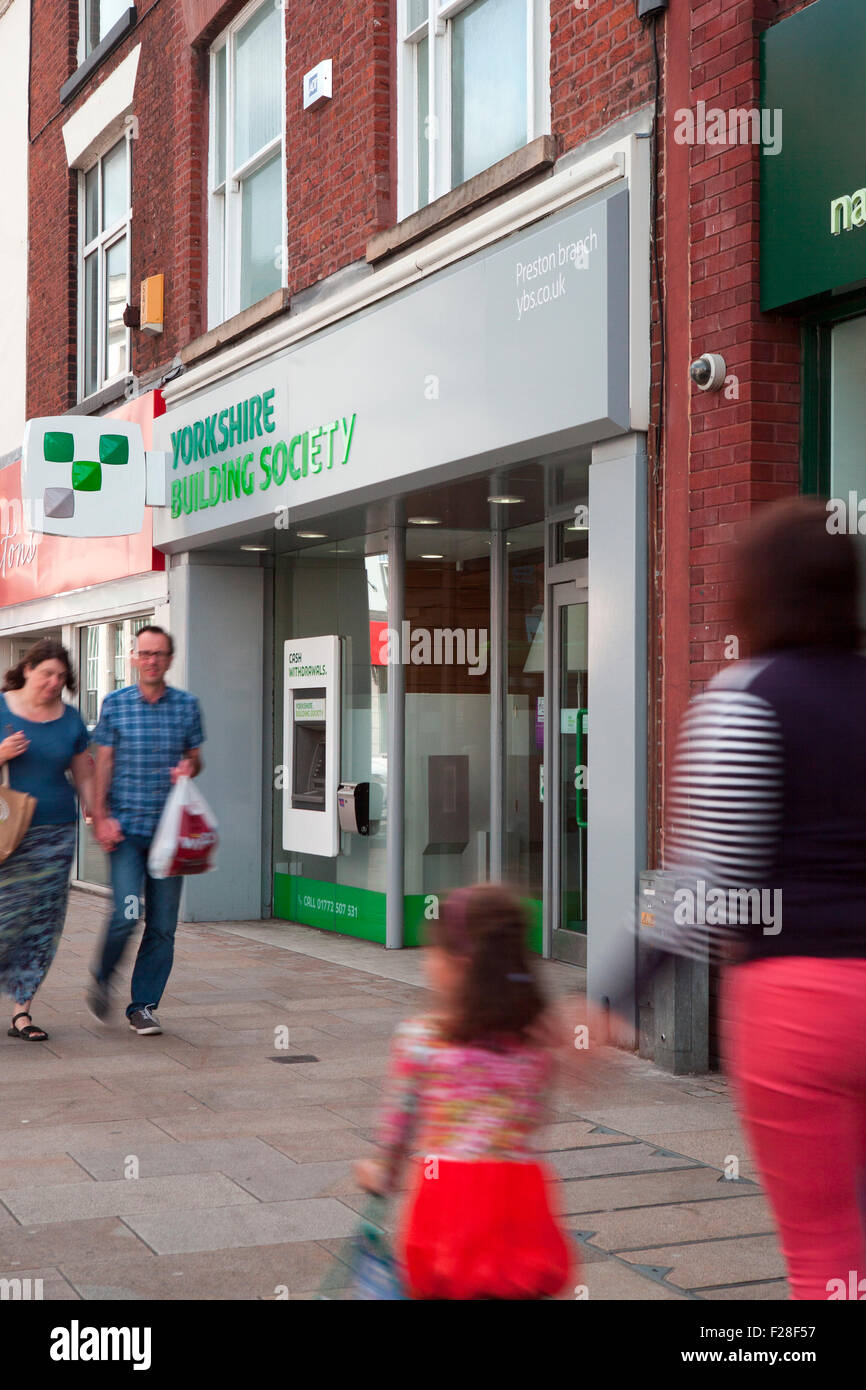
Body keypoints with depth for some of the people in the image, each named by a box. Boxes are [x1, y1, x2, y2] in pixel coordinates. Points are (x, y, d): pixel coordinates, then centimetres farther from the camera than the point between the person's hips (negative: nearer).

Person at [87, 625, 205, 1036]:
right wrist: (101, 817, -6)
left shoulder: (187, 705, 7)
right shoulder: (115, 704, 3)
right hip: (126, 827, -2)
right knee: (127, 913, -13)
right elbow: (102, 764, 4)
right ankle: (103, 978, 15)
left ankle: (144, 1005, 16)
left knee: (163, 925, 3)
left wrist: (189, 768, -7)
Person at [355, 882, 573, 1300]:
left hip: (447, 1200, -2)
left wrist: (383, 1172, 24)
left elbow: (398, 1123, 7)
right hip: (518, 1198, 2)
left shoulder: (416, 1039, -5)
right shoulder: (536, 1039, 2)